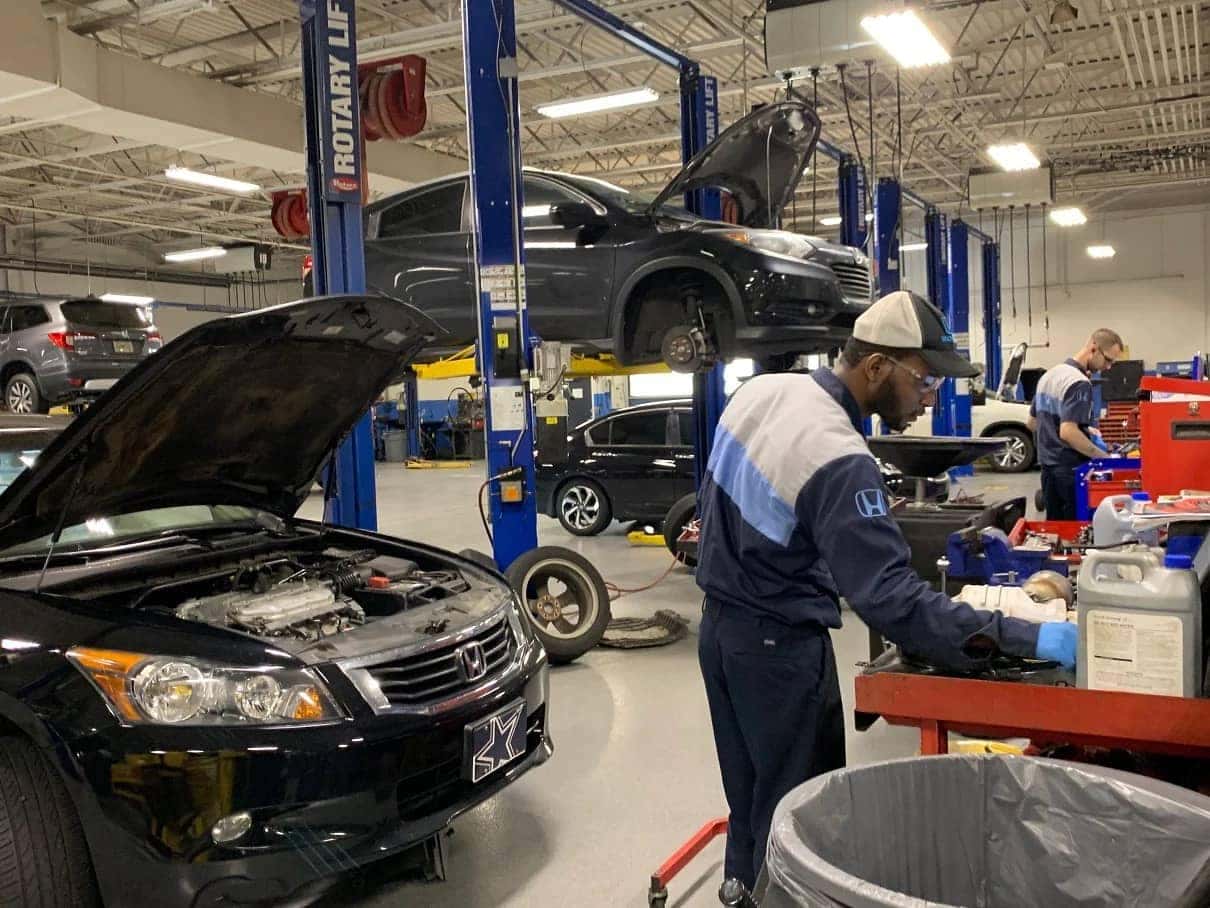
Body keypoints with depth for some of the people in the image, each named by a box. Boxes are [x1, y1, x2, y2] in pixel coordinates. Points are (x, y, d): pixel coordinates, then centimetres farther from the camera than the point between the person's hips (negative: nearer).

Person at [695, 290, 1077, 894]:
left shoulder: (760, 389, -1)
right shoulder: (838, 458, -28)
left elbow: (713, 504, 12)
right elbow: (890, 596, -31)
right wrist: (1022, 639, -29)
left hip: (720, 625, 9)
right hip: (779, 647, -9)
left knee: (750, 804, 22)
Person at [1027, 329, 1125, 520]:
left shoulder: (1049, 375, 11)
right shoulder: (1079, 383, -18)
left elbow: (1032, 423, 18)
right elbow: (1068, 432, -27)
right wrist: (1104, 457, -19)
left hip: (1048, 466, 9)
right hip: (1070, 470, -9)